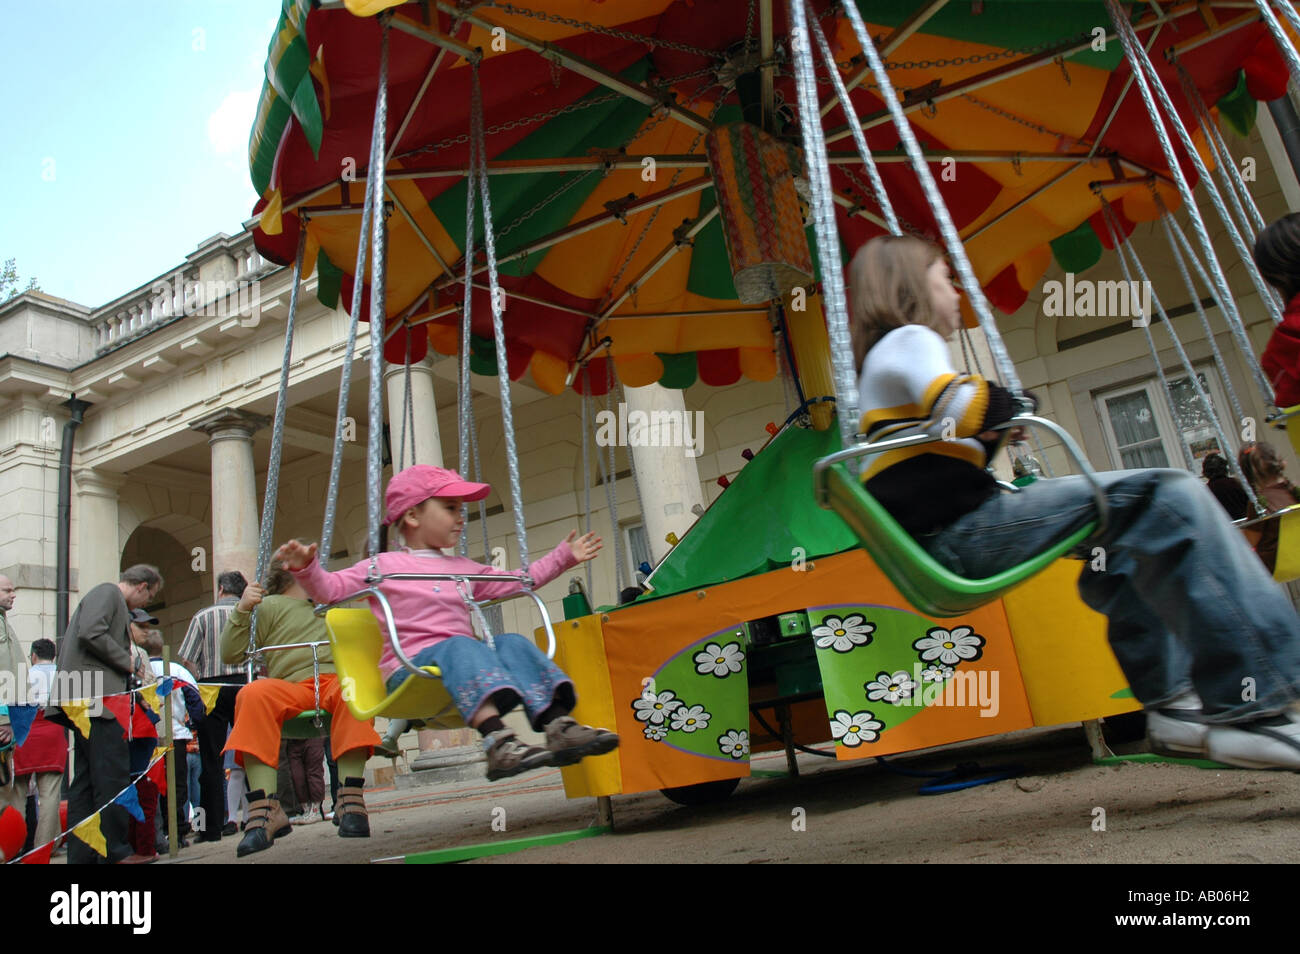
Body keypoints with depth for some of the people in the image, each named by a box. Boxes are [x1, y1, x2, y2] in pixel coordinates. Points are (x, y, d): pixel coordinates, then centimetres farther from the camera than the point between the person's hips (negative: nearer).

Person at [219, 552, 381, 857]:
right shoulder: (270, 606, 20)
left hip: (339, 679, 1)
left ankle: (351, 799, -37)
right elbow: (230, 654, 12)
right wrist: (242, 611, -1)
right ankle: (266, 810, -35)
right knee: (253, 694, -34)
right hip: (293, 686, -1)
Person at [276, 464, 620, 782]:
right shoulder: (382, 566, 11)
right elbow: (329, 589, 4)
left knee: (512, 642, -22)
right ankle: (497, 741, -56)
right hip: (410, 667, -5)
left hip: (464, 654, 5)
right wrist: (305, 568, -16)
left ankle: (559, 723, -38)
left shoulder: (463, 569, 27)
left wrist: (563, 555, 32)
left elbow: (519, 582, 33)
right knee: (461, 646, -35)